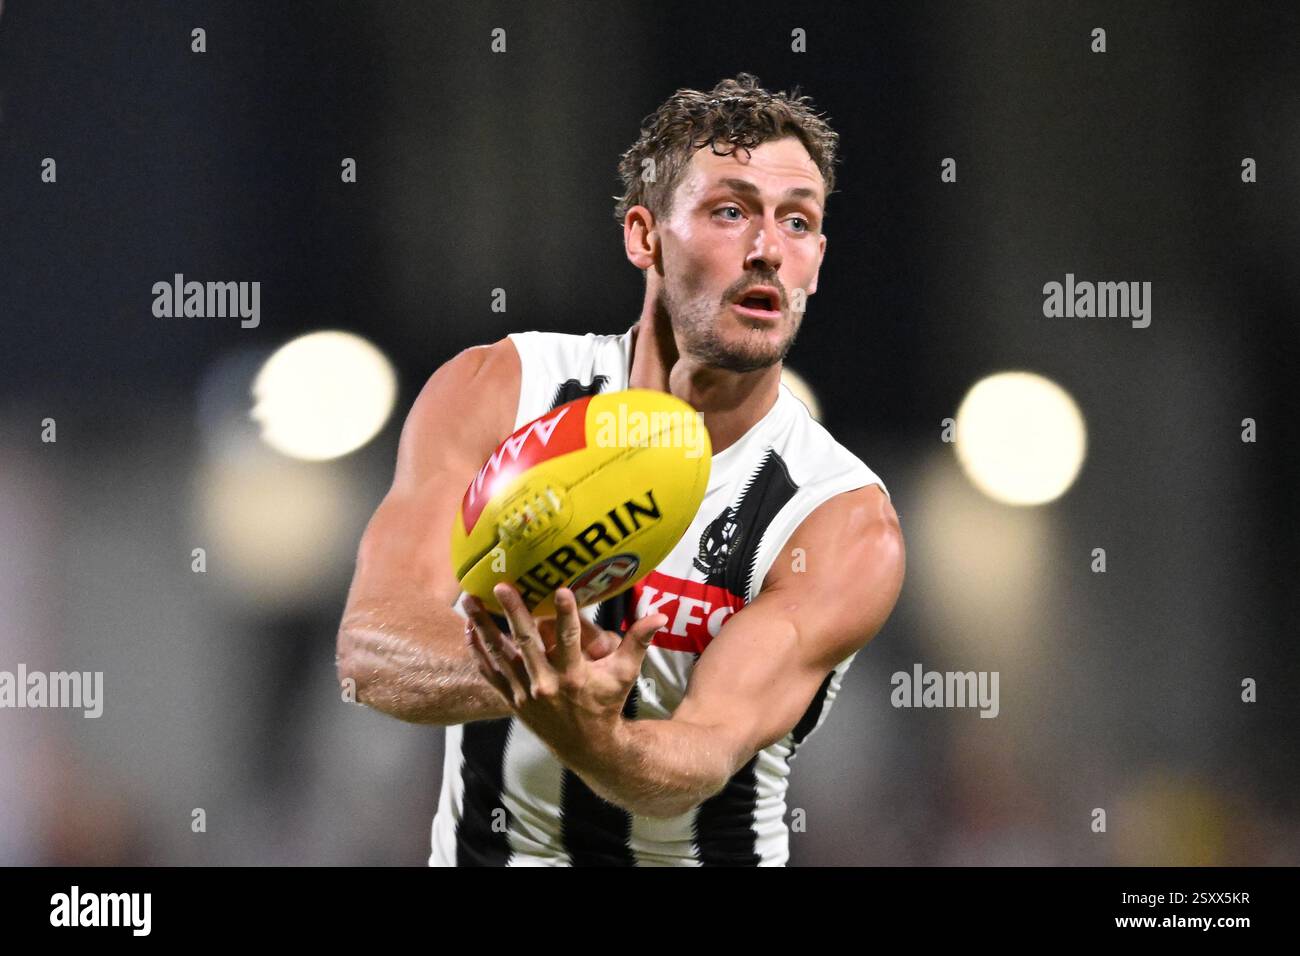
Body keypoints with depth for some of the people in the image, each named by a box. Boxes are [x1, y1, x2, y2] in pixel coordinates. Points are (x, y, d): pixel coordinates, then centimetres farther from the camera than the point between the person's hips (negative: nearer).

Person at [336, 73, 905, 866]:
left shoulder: (848, 526, -11)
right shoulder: (495, 391, -6)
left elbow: (709, 753, -22)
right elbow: (371, 645, -16)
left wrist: (592, 741, -42)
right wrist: (522, 675, -34)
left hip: (695, 855, -1)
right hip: (482, 846, 1)